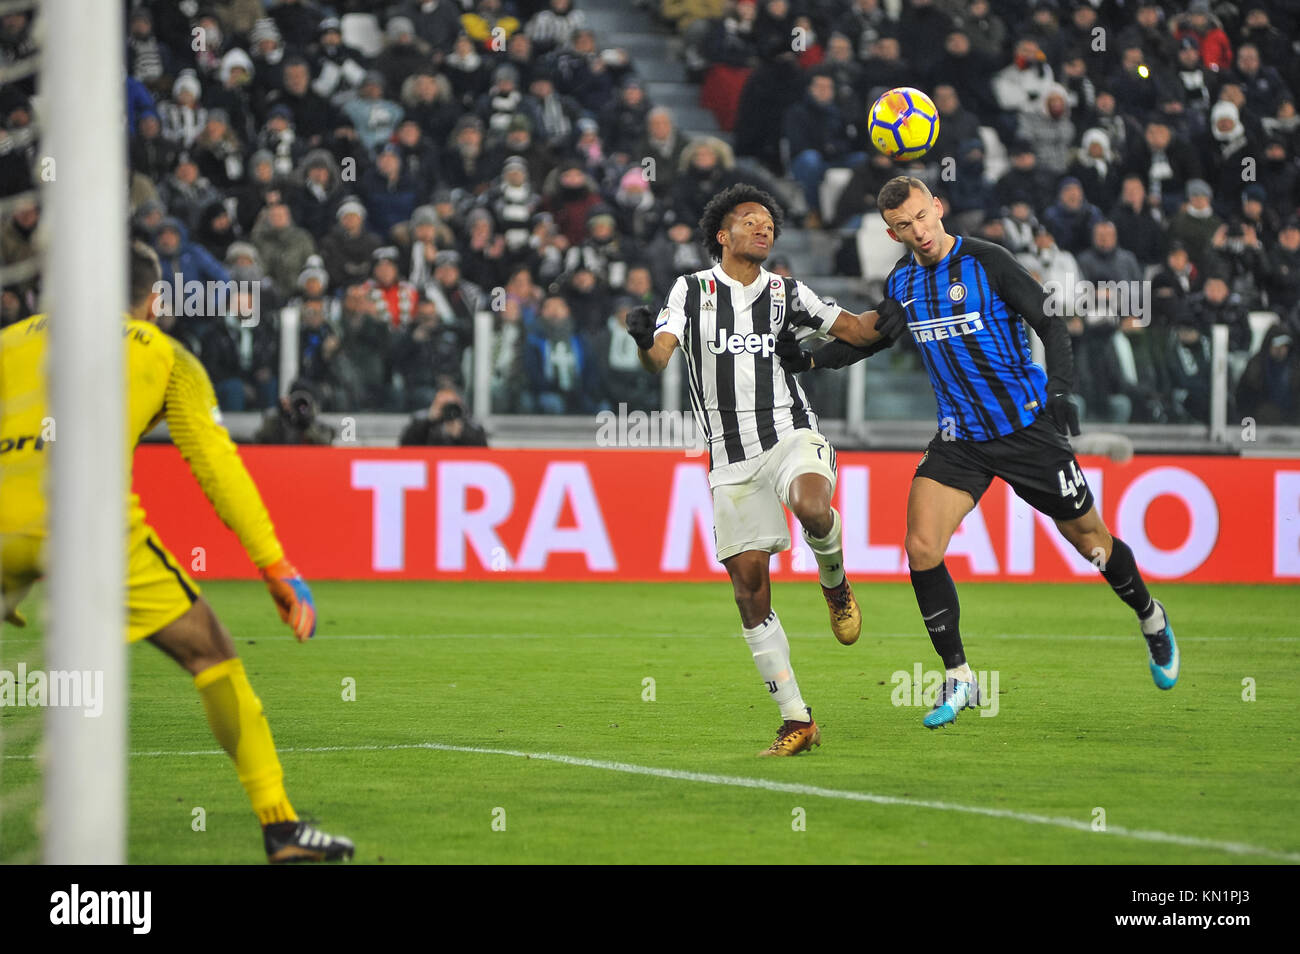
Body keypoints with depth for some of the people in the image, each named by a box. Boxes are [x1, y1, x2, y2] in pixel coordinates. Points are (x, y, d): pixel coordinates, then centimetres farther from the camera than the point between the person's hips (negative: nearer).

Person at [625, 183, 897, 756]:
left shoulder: (785, 293, 11)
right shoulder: (693, 290, 8)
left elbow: (858, 330, 14)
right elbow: (657, 361, -4)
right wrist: (645, 340, -26)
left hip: (790, 434, -1)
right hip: (731, 459, 1)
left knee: (812, 507, -35)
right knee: (748, 582, -5)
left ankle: (835, 584, 0)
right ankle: (796, 720, 1)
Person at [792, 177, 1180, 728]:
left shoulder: (986, 262, -14)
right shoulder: (902, 283, 2)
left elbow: (1049, 322, -13)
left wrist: (1059, 388, -26)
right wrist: (812, 357, 5)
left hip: (1026, 427, -4)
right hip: (960, 439, 4)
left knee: (1088, 538, 7)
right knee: (921, 548, -14)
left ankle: (1150, 619, 37)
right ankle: (958, 678, -1)